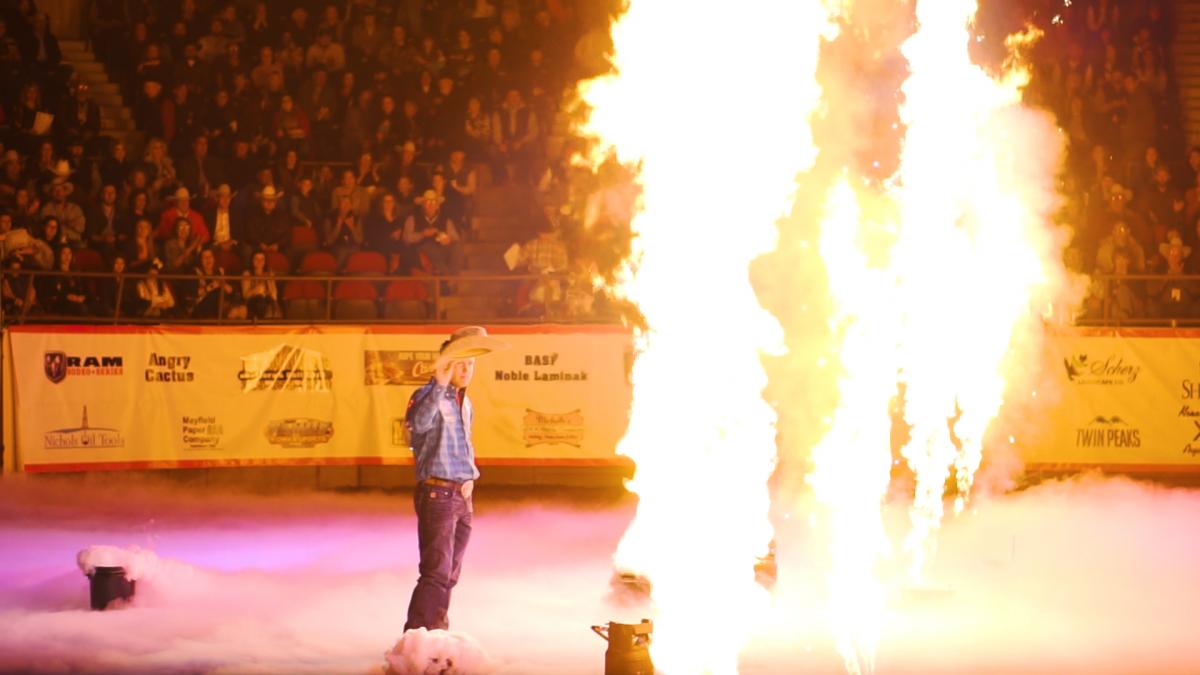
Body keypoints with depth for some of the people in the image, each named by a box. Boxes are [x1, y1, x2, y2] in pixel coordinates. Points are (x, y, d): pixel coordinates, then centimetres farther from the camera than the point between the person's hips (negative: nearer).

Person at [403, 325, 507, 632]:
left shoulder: (465, 403, 17)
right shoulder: (428, 396, -10)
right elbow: (419, 423, -34)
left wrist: (470, 477, 14)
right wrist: (440, 384, -42)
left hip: (462, 496, 8)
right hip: (437, 493, -8)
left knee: (450, 575, 13)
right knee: (436, 572, -15)